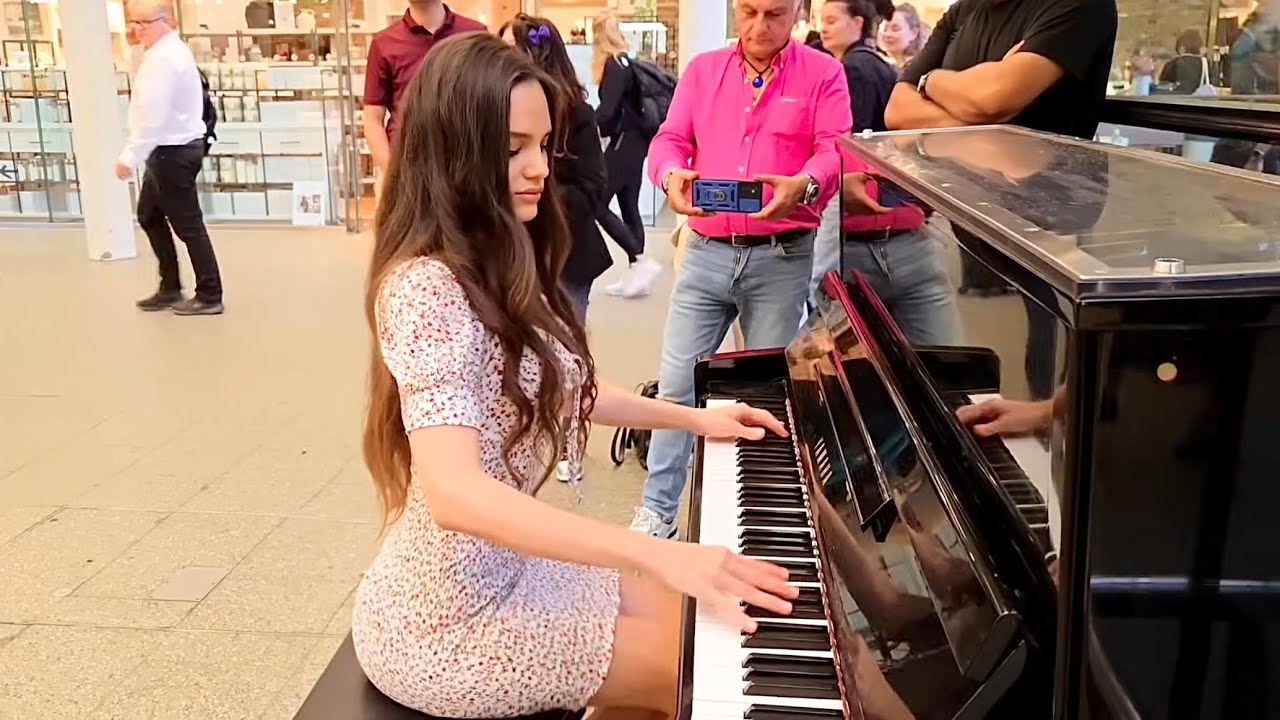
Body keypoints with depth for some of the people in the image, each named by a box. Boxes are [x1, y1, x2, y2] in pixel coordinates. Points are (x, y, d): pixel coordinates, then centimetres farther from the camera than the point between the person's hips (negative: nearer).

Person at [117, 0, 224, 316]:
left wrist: (130, 157, -22)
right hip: (171, 149, 11)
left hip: (172, 152, -11)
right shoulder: (168, 50, 14)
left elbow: (152, 116, -24)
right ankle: (170, 288, 28)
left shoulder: (163, 58, -20)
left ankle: (209, 296, 6)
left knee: (188, 225, -3)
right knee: (149, 215, 19)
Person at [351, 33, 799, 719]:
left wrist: (694, 417, 15)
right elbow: (456, 494, -38)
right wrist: (660, 554, -42)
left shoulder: (497, 270, 4)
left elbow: (555, 390, 18)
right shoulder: (428, 290, -26)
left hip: (499, 564, 9)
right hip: (447, 616, -9)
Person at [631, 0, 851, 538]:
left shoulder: (823, 74, 2)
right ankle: (658, 509, 13)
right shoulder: (703, 70, 10)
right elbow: (670, 140, 2)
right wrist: (672, 176, -22)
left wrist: (804, 185, -32)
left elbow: (836, 151, -9)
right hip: (706, 251, 2)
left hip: (782, 257, -2)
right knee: (676, 383, 2)